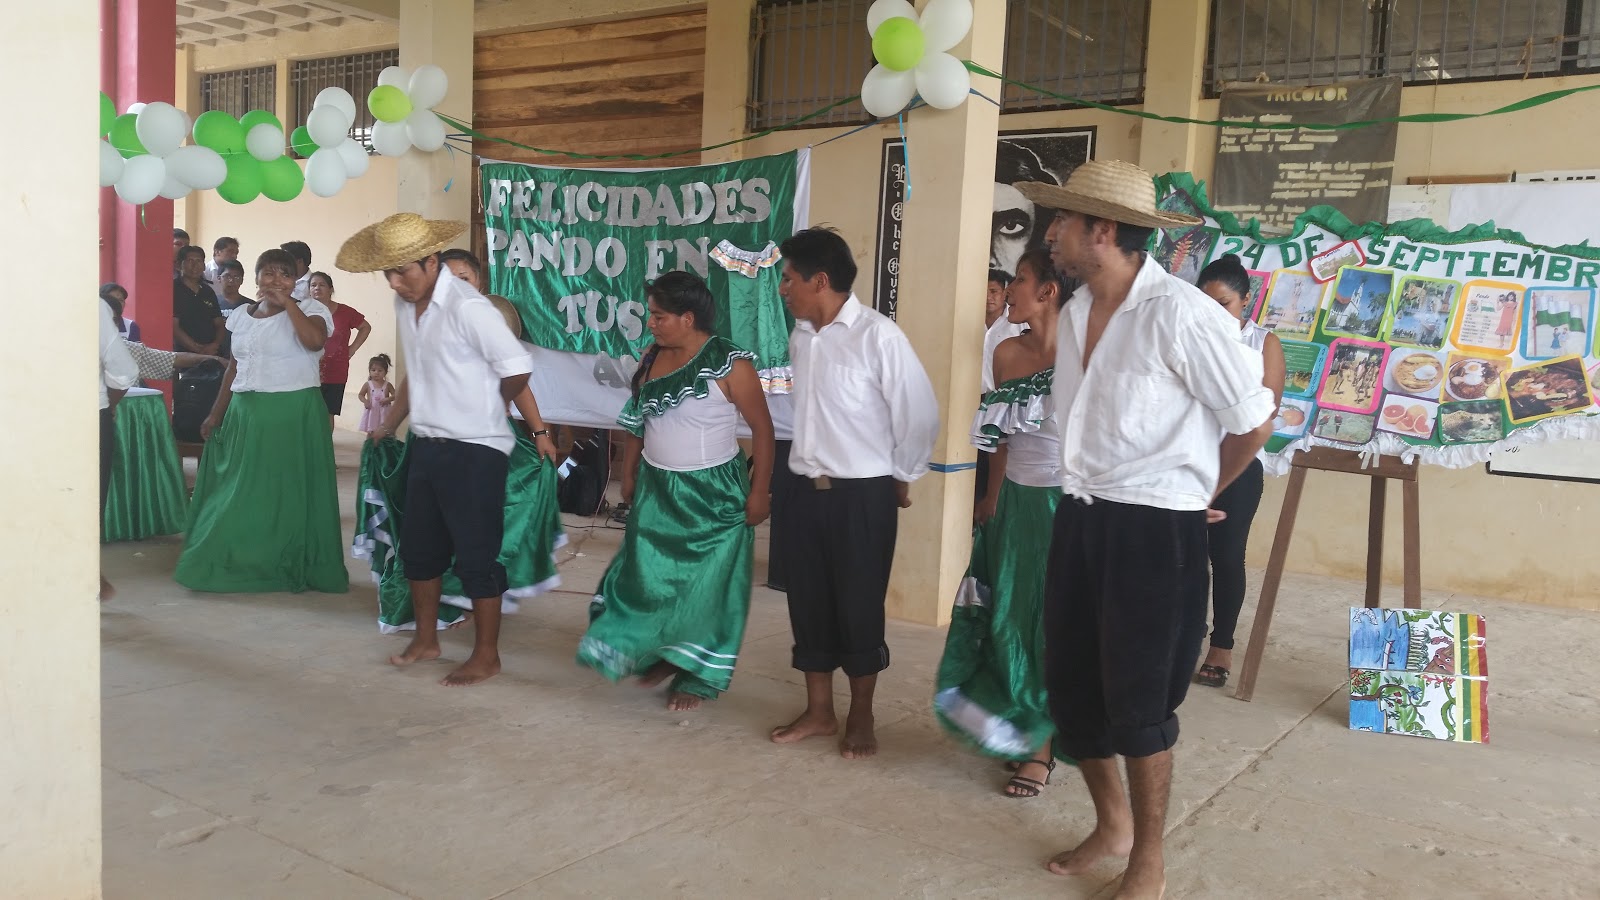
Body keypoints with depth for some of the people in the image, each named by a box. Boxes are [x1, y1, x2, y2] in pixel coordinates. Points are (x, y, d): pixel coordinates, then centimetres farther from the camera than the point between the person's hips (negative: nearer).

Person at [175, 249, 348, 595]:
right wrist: (216, 413, 15)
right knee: (238, 494, 9)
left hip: (293, 414, -5)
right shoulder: (242, 315, 12)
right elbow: (234, 368, 17)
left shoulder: (309, 309, -4)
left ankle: (289, 568, 11)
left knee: (286, 493, 0)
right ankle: (235, 566, 22)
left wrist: (287, 302, -22)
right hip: (245, 414, 5)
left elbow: (315, 340, -27)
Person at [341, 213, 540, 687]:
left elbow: (517, 370, -18)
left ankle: (486, 656, 16)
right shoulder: (405, 305, 6)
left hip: (474, 450, -8)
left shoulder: (468, 307, -20)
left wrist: (481, 411, -1)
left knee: (475, 554, 1)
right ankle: (426, 638, 36)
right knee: (419, 545, 18)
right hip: (427, 445, 8)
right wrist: (390, 425, 22)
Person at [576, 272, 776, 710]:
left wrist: (760, 492, -15)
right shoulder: (651, 357, 2)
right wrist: (628, 476, 14)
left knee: (705, 585, 4)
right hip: (656, 489, 6)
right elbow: (637, 422, 13)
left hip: (713, 494, -6)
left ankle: (698, 677, 20)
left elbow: (762, 428, -13)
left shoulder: (729, 363, -16)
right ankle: (660, 654, 34)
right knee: (648, 577, 11)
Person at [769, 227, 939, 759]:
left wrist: (901, 478, -1)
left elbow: (920, 414, -10)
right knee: (808, 603, 12)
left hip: (864, 495, -6)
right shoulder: (800, 337, 5)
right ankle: (819, 712, 28)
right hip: (808, 491, 6)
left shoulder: (878, 336, -15)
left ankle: (861, 720, 23)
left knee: (859, 607, 5)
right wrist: (813, 464, 13)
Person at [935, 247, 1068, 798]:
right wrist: (991, 499, 20)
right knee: (1007, 619, 13)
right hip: (1014, 501, 6)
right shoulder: (1008, 354, 3)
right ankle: (1016, 729, 31)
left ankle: (1042, 748, 19)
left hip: (1063, 505, -6)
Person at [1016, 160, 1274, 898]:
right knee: (1071, 685, 15)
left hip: (1153, 530, -7)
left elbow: (1254, 421, -9)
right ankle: (1111, 824, 39)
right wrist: (1087, 493, 14)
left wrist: (1196, 494, 4)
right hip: (1080, 518, 7)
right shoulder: (1075, 311, 5)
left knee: (1138, 701, 5)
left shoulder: (1180, 315, -19)